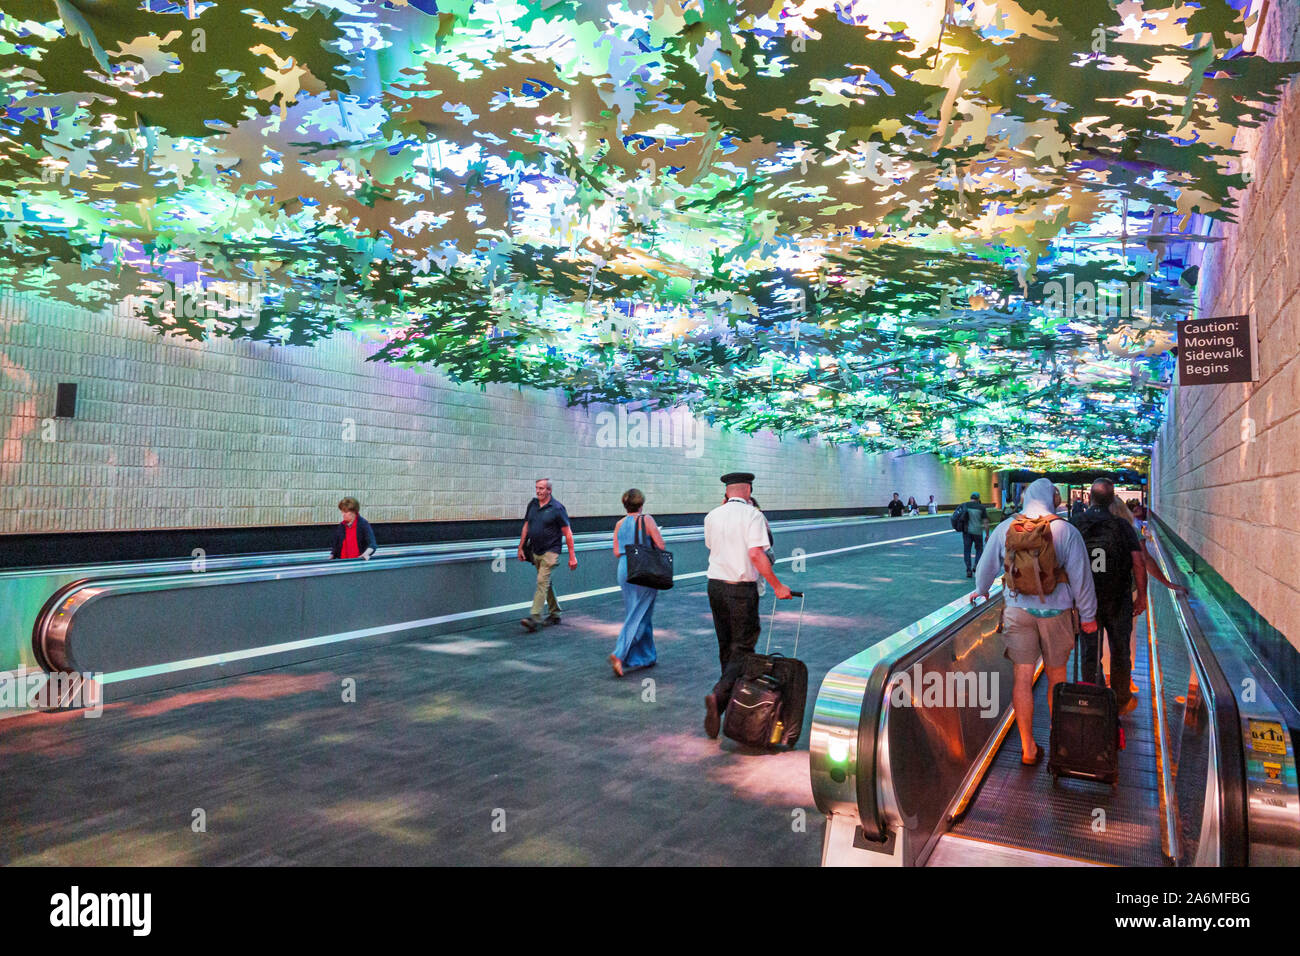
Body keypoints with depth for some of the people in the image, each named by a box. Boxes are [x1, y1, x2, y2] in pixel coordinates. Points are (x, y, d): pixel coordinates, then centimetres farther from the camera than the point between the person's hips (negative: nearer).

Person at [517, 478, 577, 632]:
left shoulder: (557, 508, -10)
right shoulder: (532, 505, 7)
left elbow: (567, 533, -8)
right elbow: (526, 527, 16)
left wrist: (572, 556, -10)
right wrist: (521, 547, 12)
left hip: (550, 551, -7)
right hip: (535, 552, 7)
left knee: (542, 582, -15)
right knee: (547, 583, 15)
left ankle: (535, 617, -19)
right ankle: (555, 614, 26)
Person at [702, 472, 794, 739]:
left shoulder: (712, 516, 7)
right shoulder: (752, 514, -10)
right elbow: (756, 554, -19)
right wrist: (777, 586, -13)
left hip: (715, 584, 6)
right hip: (742, 589, -6)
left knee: (726, 647, 18)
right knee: (742, 649, 0)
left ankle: (734, 701, 29)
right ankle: (718, 696, -19)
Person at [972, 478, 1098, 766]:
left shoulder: (1005, 528, -1)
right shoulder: (1065, 531, -8)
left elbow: (987, 565, 11)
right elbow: (1081, 577, -5)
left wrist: (981, 590, 30)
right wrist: (1088, 616, 6)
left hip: (1017, 611, 1)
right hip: (1055, 612, -1)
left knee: (1022, 678, 4)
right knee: (1056, 676, 14)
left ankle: (1028, 748, 10)